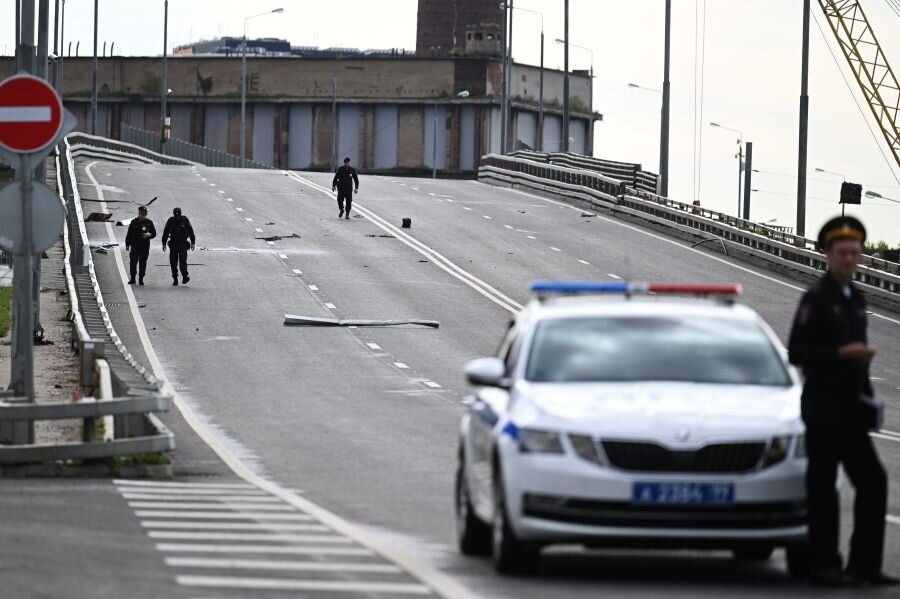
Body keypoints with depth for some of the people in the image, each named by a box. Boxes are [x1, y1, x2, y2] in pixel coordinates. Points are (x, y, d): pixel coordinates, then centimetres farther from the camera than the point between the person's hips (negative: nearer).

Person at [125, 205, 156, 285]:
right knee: (133, 262, -7)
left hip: (145, 246, 0)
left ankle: (141, 278, 10)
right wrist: (127, 245, 5)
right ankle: (132, 278, 3)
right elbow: (129, 234, 9)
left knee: (143, 263, 2)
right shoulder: (134, 222, 5)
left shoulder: (149, 222, 5)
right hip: (135, 245, 0)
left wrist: (149, 235, -13)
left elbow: (154, 233, 10)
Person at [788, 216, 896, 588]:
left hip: (850, 407, 8)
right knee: (823, 487, -4)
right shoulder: (816, 299, -8)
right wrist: (841, 353, -22)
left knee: (872, 482, 5)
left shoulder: (855, 299, 17)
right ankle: (824, 567, -1)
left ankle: (864, 566, 9)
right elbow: (796, 353, -14)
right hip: (824, 406, -8)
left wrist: (866, 396, 20)